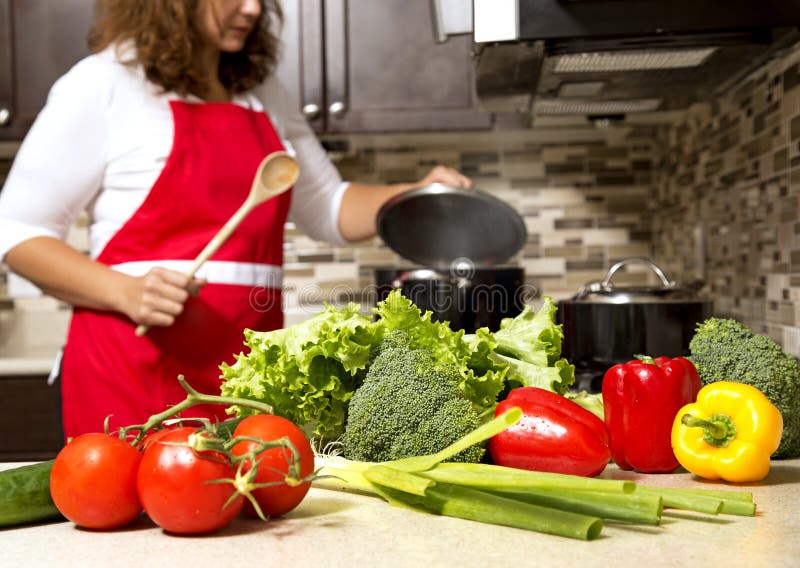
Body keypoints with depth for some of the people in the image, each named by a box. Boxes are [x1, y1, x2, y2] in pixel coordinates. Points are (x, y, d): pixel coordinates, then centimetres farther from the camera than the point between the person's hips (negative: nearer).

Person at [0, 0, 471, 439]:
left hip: (251, 362, 5)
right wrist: (125, 292, -18)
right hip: (135, 364, -5)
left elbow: (328, 208, 23)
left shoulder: (264, 95, 15)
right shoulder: (102, 85, -3)